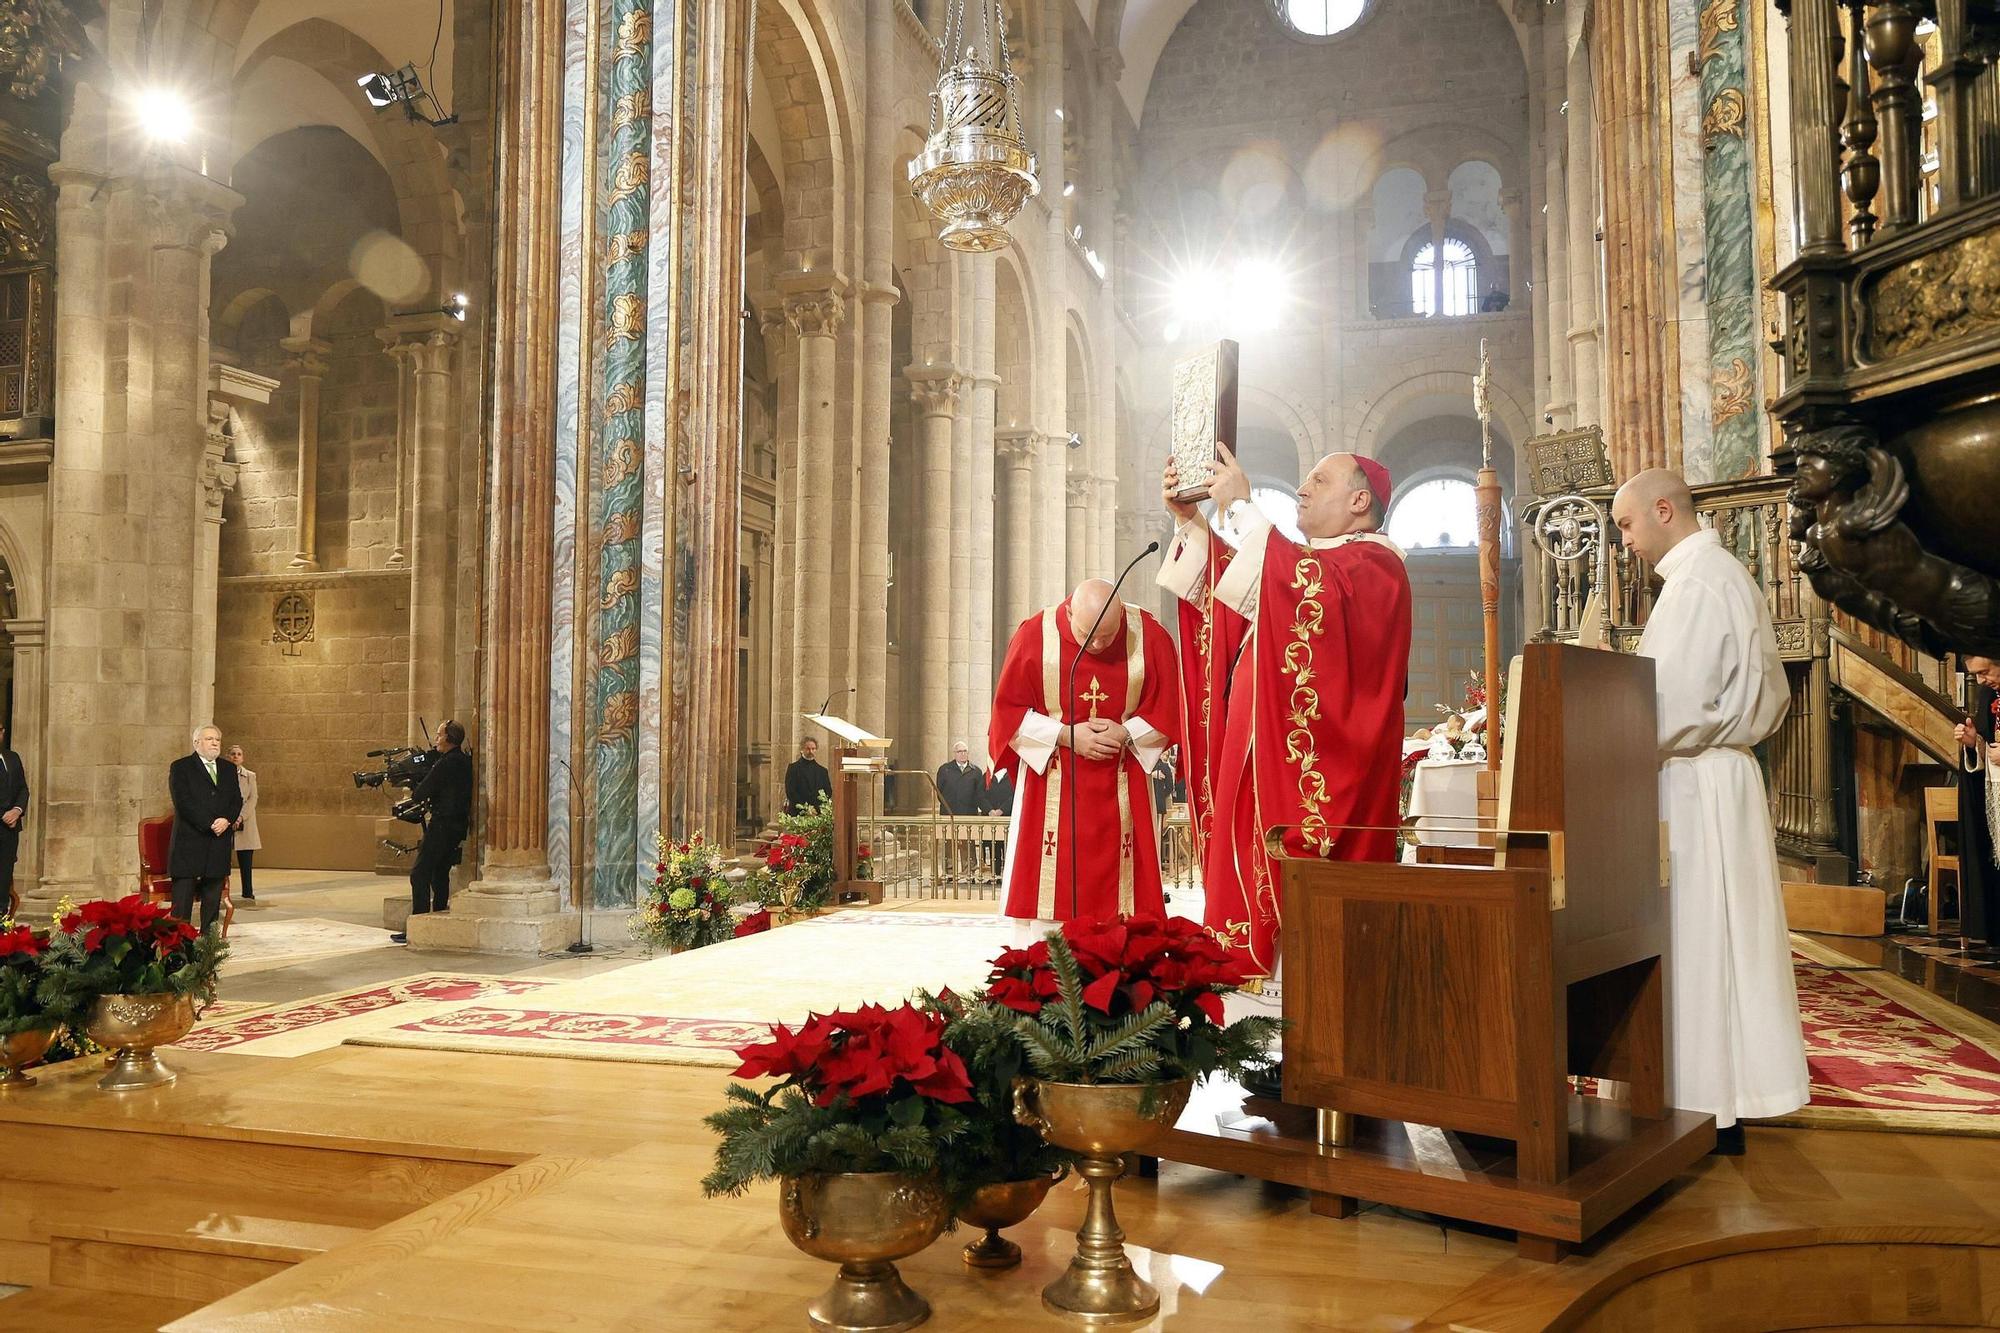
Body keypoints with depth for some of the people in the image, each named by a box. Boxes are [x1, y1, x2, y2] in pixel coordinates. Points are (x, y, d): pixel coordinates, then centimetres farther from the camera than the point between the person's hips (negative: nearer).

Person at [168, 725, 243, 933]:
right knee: (183, 895, -4)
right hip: (190, 841, -5)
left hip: (220, 841, 5)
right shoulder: (181, 767, 0)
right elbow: (183, 802, -10)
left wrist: (227, 820, -10)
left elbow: (237, 800, 10)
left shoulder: (229, 768, 16)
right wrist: (210, 824, -15)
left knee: (213, 898, 6)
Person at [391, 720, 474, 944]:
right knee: (440, 873, 17)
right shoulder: (466, 762, 10)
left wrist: (411, 795, 8)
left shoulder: (445, 764, -16)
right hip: (459, 823, 9)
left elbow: (422, 793, -13)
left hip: (442, 824, -9)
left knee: (420, 875, -6)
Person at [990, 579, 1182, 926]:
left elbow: (1168, 711, 1)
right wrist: (1065, 735, -15)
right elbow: (1008, 710, -3)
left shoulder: (1150, 637, -6)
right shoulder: (1033, 636, -9)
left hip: (1122, 790, 1)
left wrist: (1124, 734, -16)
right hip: (1051, 788, -1)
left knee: (1121, 895, 2)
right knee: (1049, 894, -1)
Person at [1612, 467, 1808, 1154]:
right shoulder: (1724, 571, 17)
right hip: (1720, 774, 10)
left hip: (1693, 783, -10)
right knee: (1716, 941, 12)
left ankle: (1711, 1111, 2)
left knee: (1696, 941, -5)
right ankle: (1728, 1095, 19)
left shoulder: (1698, 578, -15)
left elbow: (1675, 698, -23)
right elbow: (1767, 691, 22)